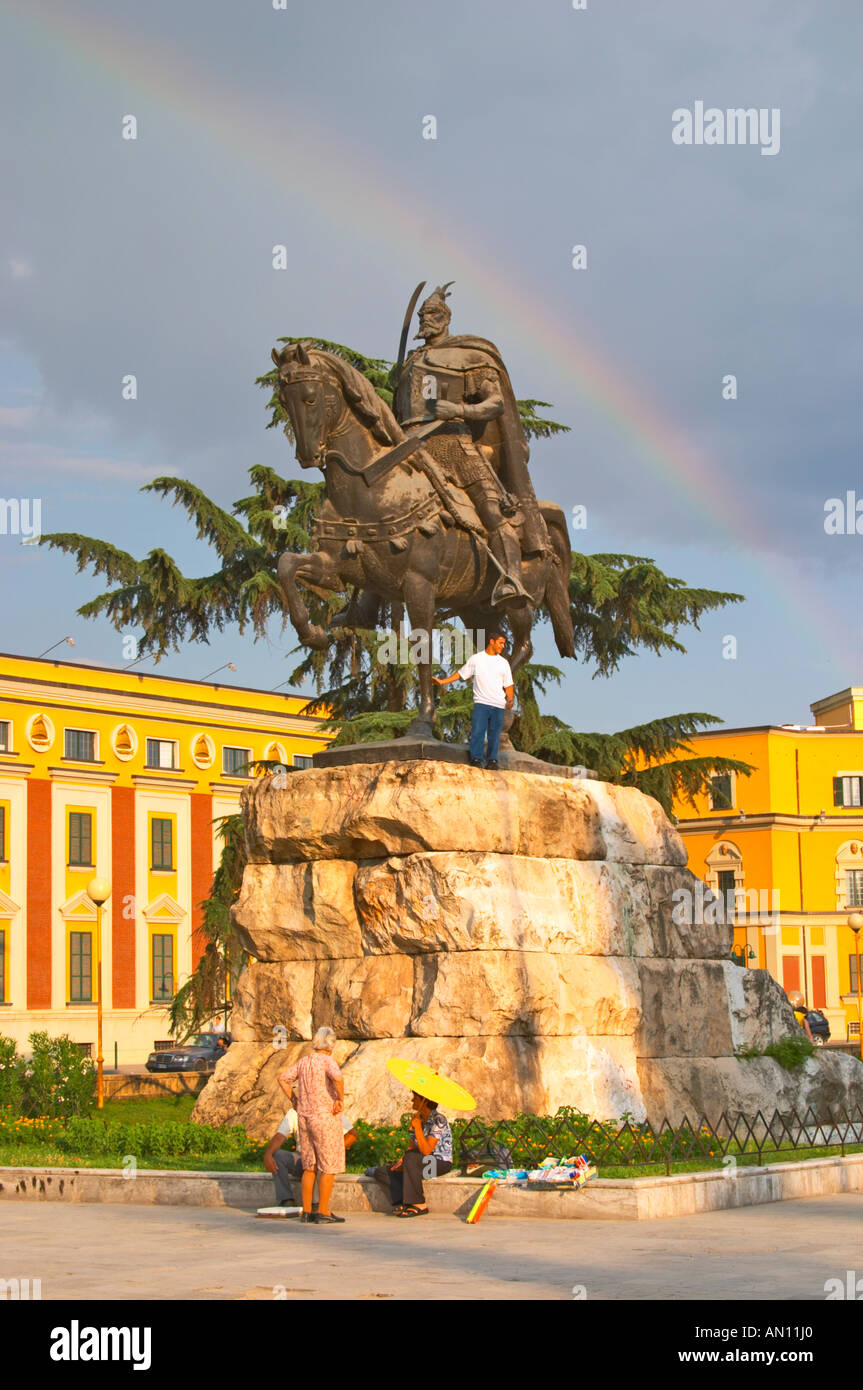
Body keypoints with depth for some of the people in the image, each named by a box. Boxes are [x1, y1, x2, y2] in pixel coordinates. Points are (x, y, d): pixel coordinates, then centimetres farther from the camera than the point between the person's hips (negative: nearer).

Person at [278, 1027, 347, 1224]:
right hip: (325, 1119, -7)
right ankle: (323, 1212, 0)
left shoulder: (303, 1062, 9)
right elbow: (337, 1077, -30)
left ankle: (306, 1211, 13)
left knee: (310, 1167, 13)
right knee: (329, 1167, 1)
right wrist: (340, 1099, -17)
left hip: (304, 1117, 7)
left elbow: (283, 1079, 12)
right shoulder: (327, 1061, -11)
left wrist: (295, 1101, 13)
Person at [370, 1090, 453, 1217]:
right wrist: (402, 1160, -10)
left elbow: (426, 1150, -26)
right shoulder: (418, 1117, 8)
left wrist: (418, 1127, -27)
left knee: (411, 1159, -38)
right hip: (423, 1162, 8)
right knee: (381, 1173, -6)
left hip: (441, 1163, -8)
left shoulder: (438, 1120, -16)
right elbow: (412, 1146, 9)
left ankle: (419, 1205, -29)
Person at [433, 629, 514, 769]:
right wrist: (442, 681, 5)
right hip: (481, 702, -2)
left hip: (499, 705, 2)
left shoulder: (503, 663, 11)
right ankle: (476, 758, -6)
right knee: (477, 731, -10)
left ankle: (492, 759, 7)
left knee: (494, 734, 2)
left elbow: (508, 684, 11)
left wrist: (510, 699, -6)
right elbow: (461, 674, 12)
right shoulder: (476, 659, 6)